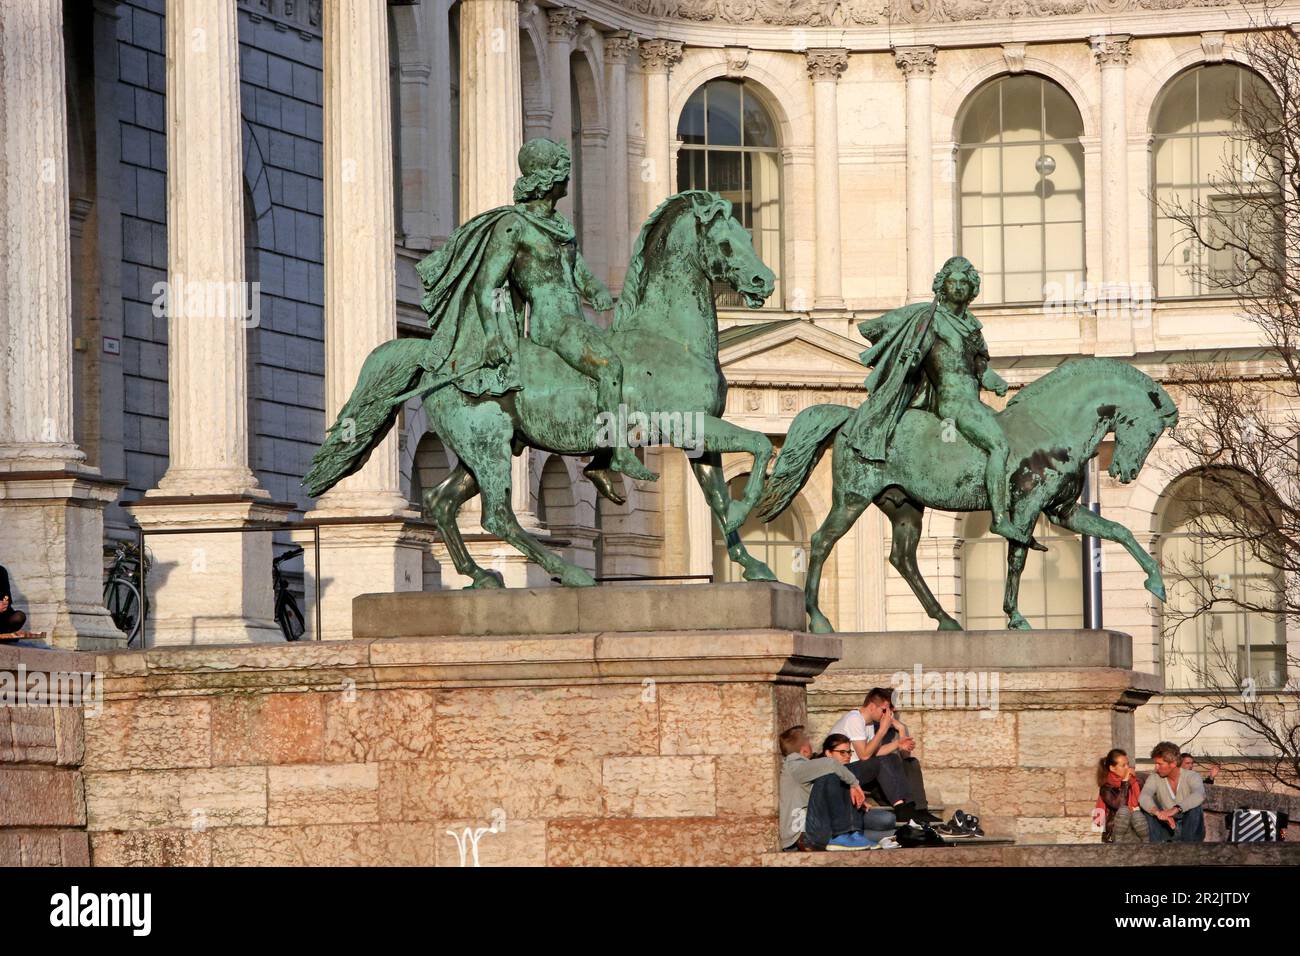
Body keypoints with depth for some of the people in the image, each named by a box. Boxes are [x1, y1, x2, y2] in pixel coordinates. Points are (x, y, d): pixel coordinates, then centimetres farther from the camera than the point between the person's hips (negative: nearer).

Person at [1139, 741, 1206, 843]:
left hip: (1191, 829, -3)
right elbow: (1143, 797, -23)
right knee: (1148, 807, -19)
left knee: (1195, 808, -31)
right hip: (1167, 829, 3)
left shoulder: (1192, 776, -11)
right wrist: (1158, 812, -45)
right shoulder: (1154, 778, -3)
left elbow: (1199, 795, -34)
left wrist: (1176, 809, -50)